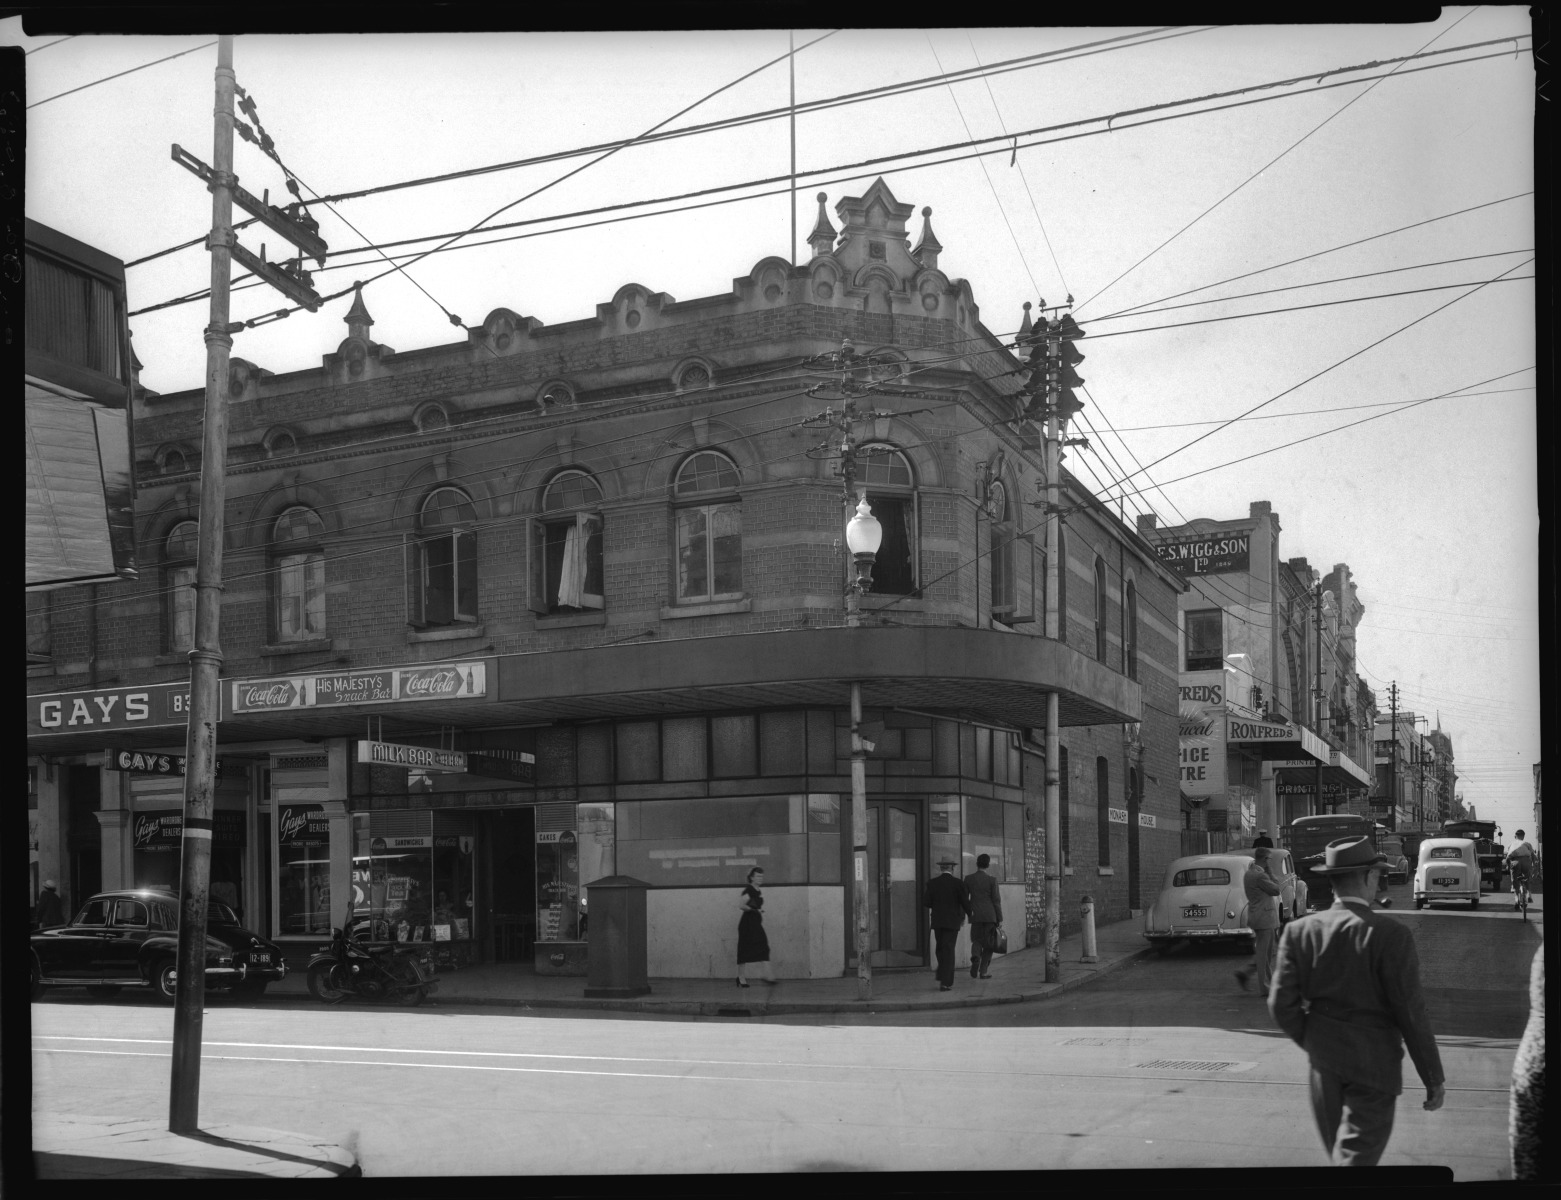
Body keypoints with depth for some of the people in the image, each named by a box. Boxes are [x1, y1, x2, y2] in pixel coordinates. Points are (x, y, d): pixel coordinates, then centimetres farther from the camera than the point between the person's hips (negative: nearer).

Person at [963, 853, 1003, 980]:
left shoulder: (968, 879, 0)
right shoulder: (992, 880, -6)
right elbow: (996, 900, -5)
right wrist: (1000, 918, 2)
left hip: (976, 916, 1)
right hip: (990, 916, -1)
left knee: (977, 940, 15)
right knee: (988, 945, 9)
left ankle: (975, 956, -17)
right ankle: (983, 971, 7)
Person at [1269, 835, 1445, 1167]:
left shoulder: (1299, 931, -4)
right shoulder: (1391, 935, -15)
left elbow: (1281, 1004, -4)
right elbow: (1411, 1014, -12)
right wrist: (1434, 1078, -2)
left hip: (1325, 1064, 5)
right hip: (1374, 1064, -5)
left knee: (1341, 1153, 21)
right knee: (1356, 1156, -1)